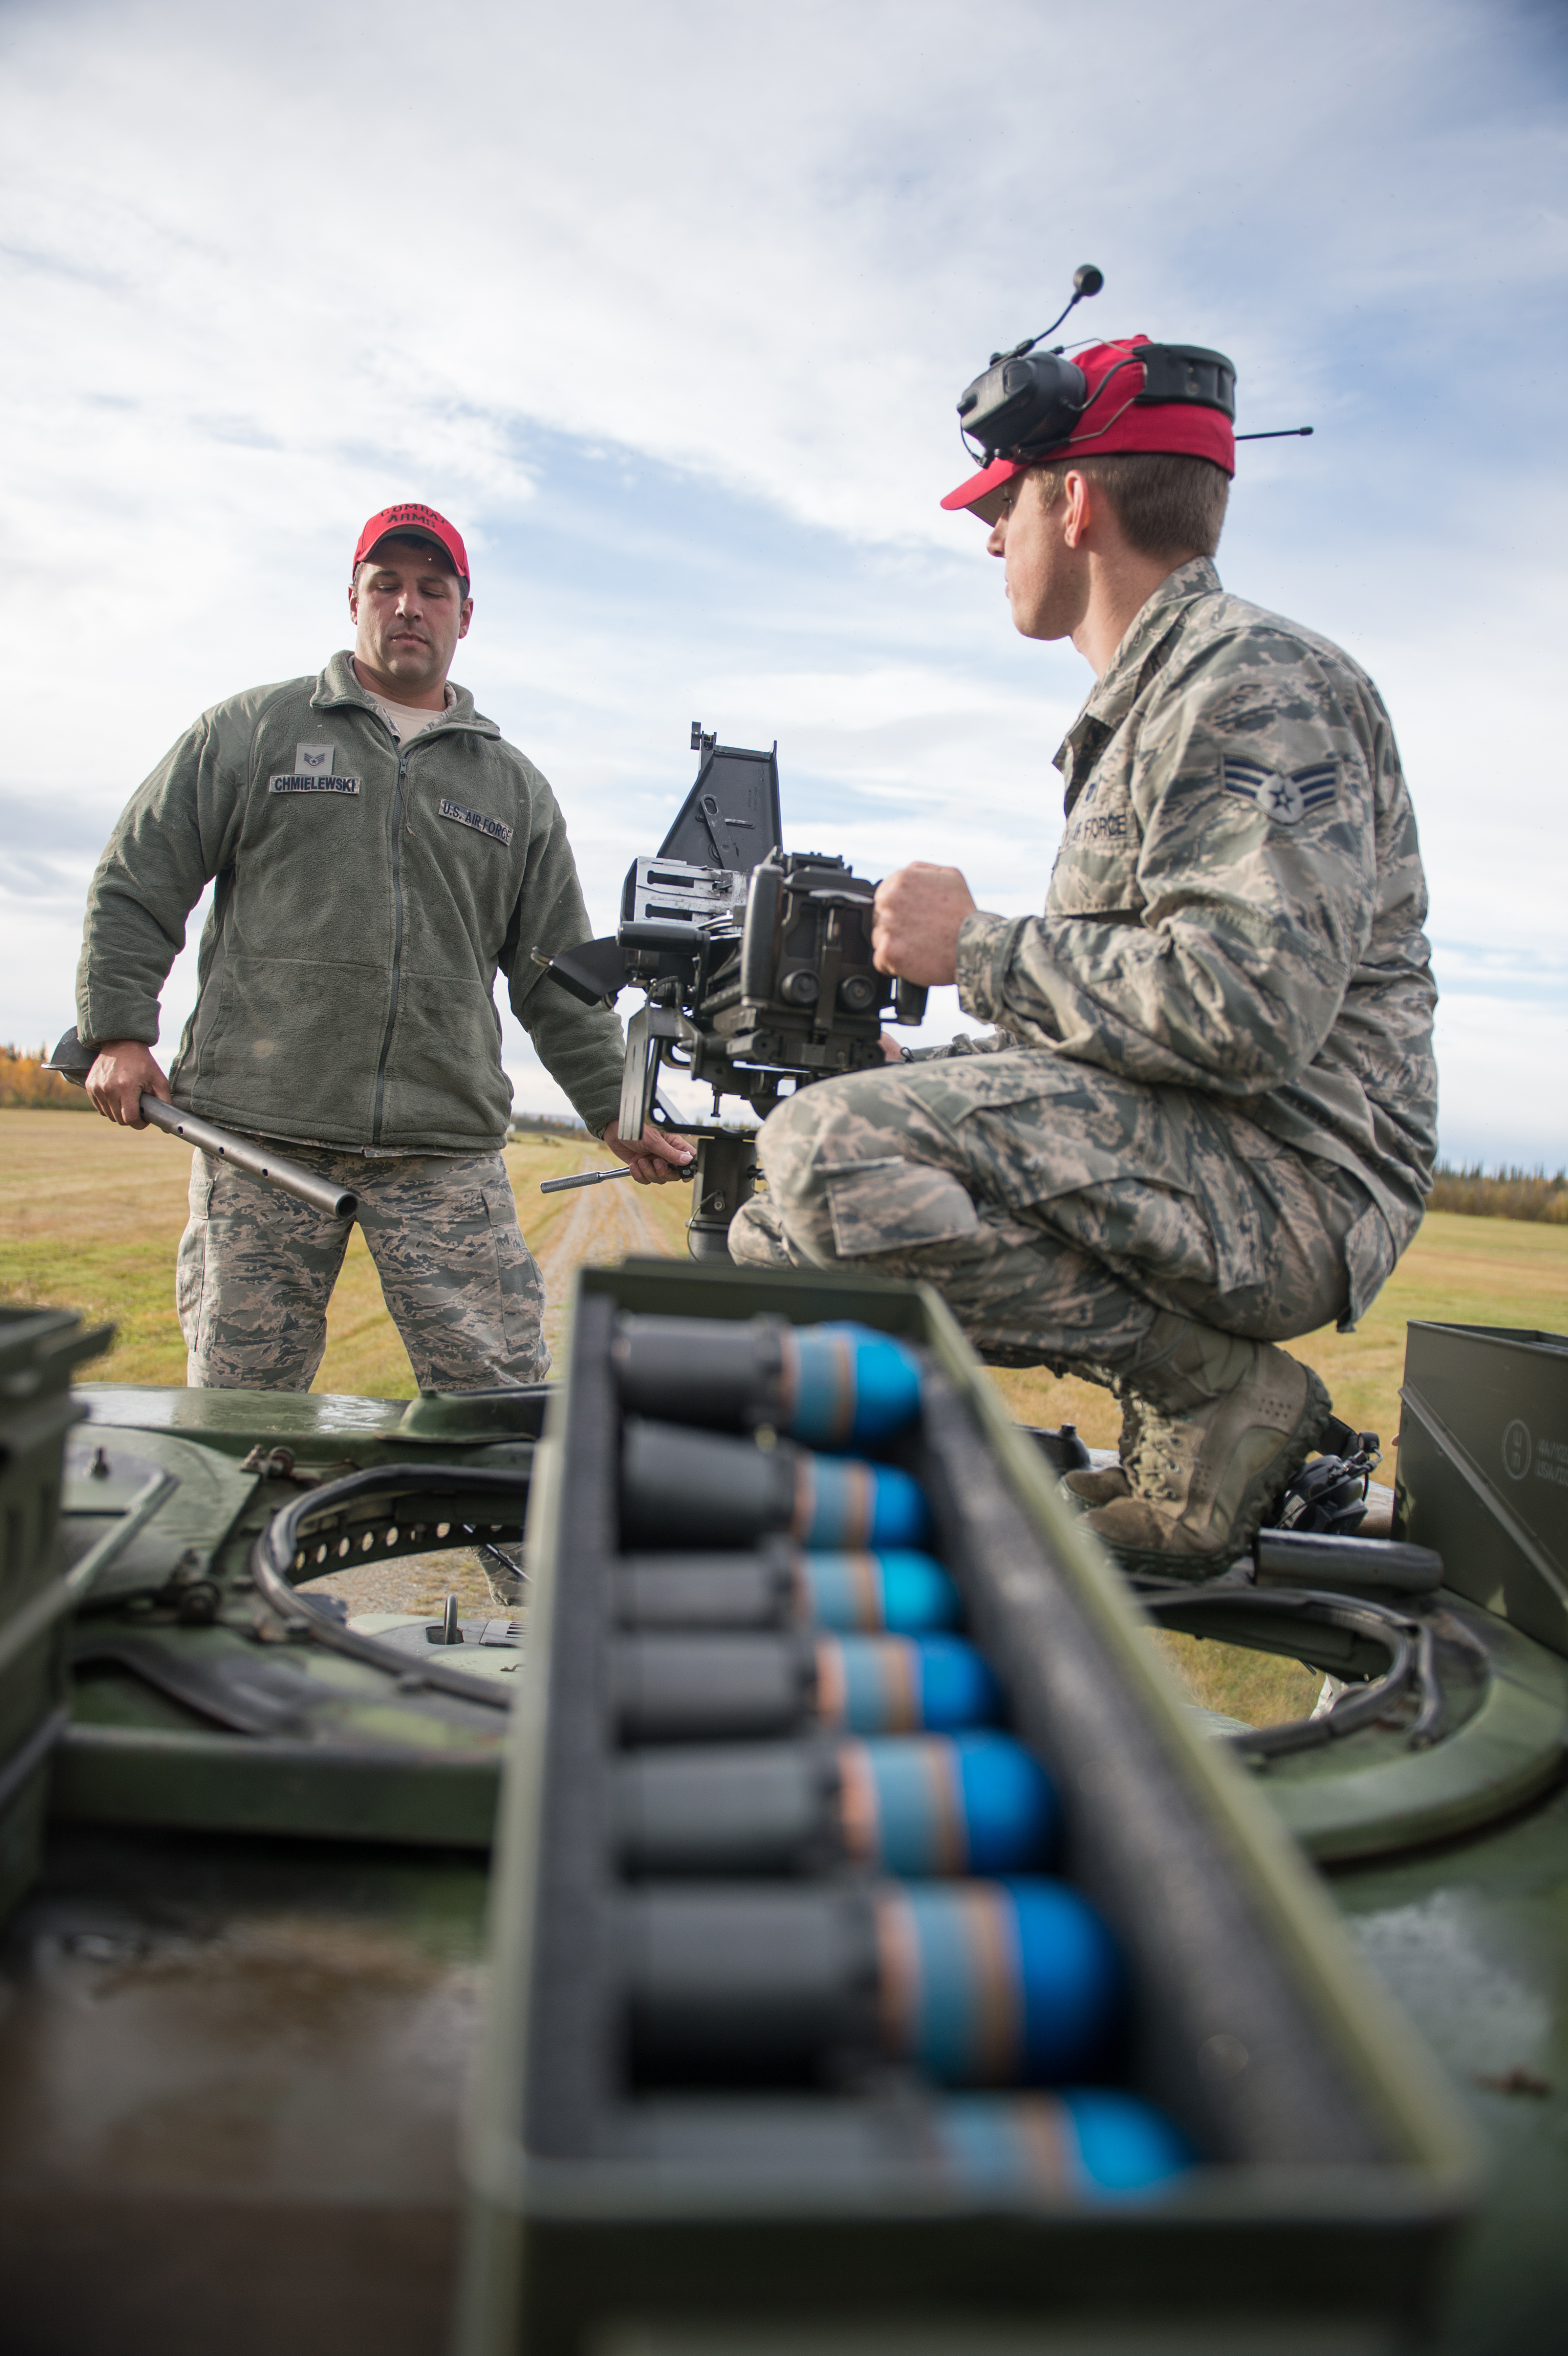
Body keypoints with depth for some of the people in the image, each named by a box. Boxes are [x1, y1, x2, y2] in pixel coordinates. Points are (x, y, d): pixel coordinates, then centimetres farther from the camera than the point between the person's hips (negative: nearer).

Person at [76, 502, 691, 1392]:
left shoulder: (515, 785, 18)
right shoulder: (249, 732, 13)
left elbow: (559, 975, 17)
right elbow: (137, 886, 12)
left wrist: (615, 1112, 11)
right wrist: (119, 1032, 0)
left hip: (450, 1146, 1)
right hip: (260, 1130, -1)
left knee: (507, 1404, -5)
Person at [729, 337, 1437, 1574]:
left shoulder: (1256, 681, -10)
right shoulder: (1144, 706, 23)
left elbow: (1247, 1010, -26)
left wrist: (977, 949, -15)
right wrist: (937, 1074, 14)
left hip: (1289, 1178, -10)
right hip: (1192, 1164, 10)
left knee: (831, 1151, -29)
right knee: (776, 1251, 9)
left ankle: (1219, 1387, -15)